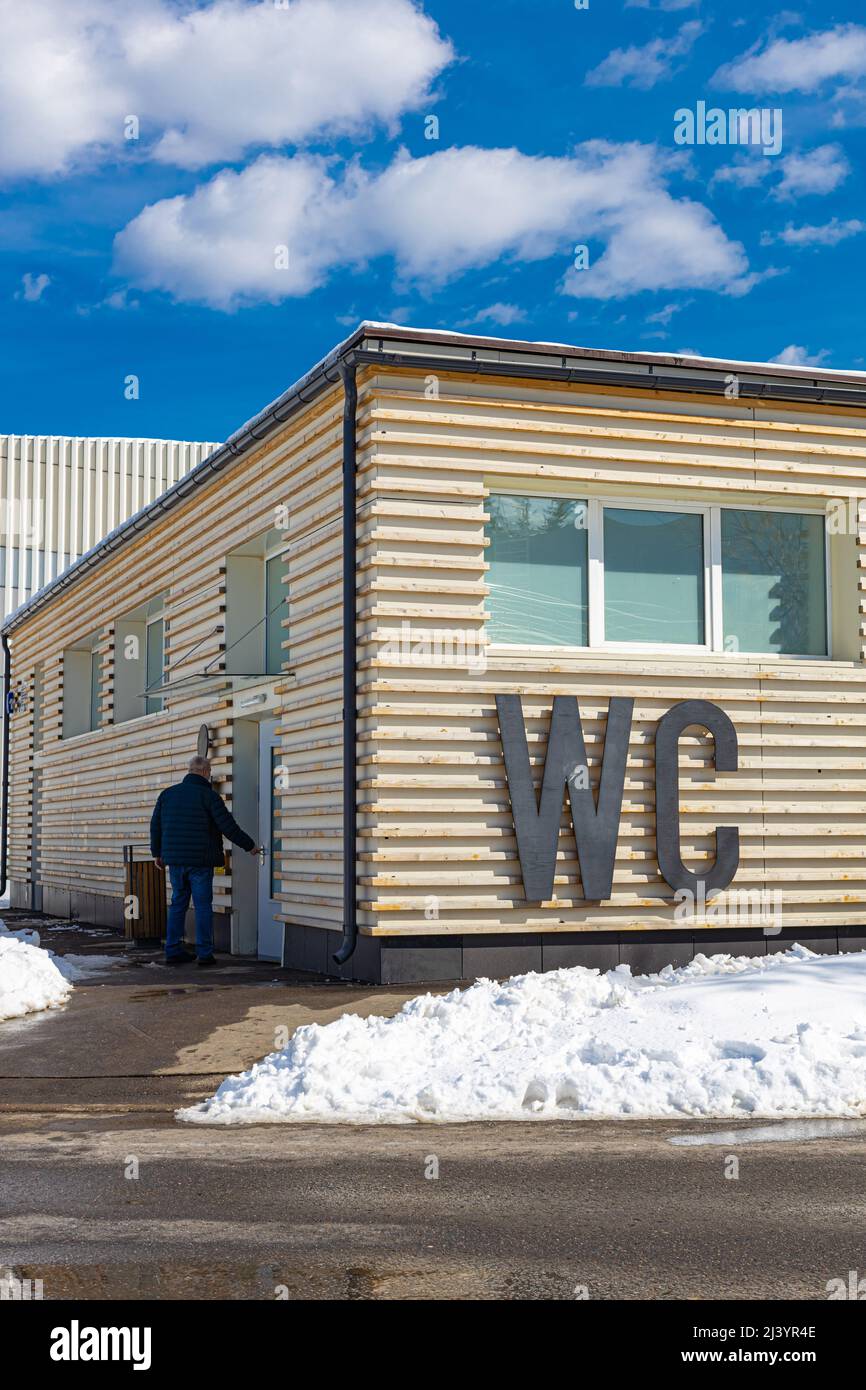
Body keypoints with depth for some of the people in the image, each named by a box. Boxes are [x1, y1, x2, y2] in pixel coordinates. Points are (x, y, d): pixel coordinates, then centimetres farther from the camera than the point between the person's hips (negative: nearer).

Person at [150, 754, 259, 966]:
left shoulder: (167, 794, 8)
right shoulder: (209, 796, -8)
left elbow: (155, 825, 13)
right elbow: (229, 827, -10)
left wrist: (158, 853, 25)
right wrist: (249, 846, 3)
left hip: (175, 861, 5)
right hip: (200, 861, -5)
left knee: (178, 904, 12)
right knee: (203, 906, 0)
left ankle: (173, 951, 11)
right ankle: (204, 953, -2)